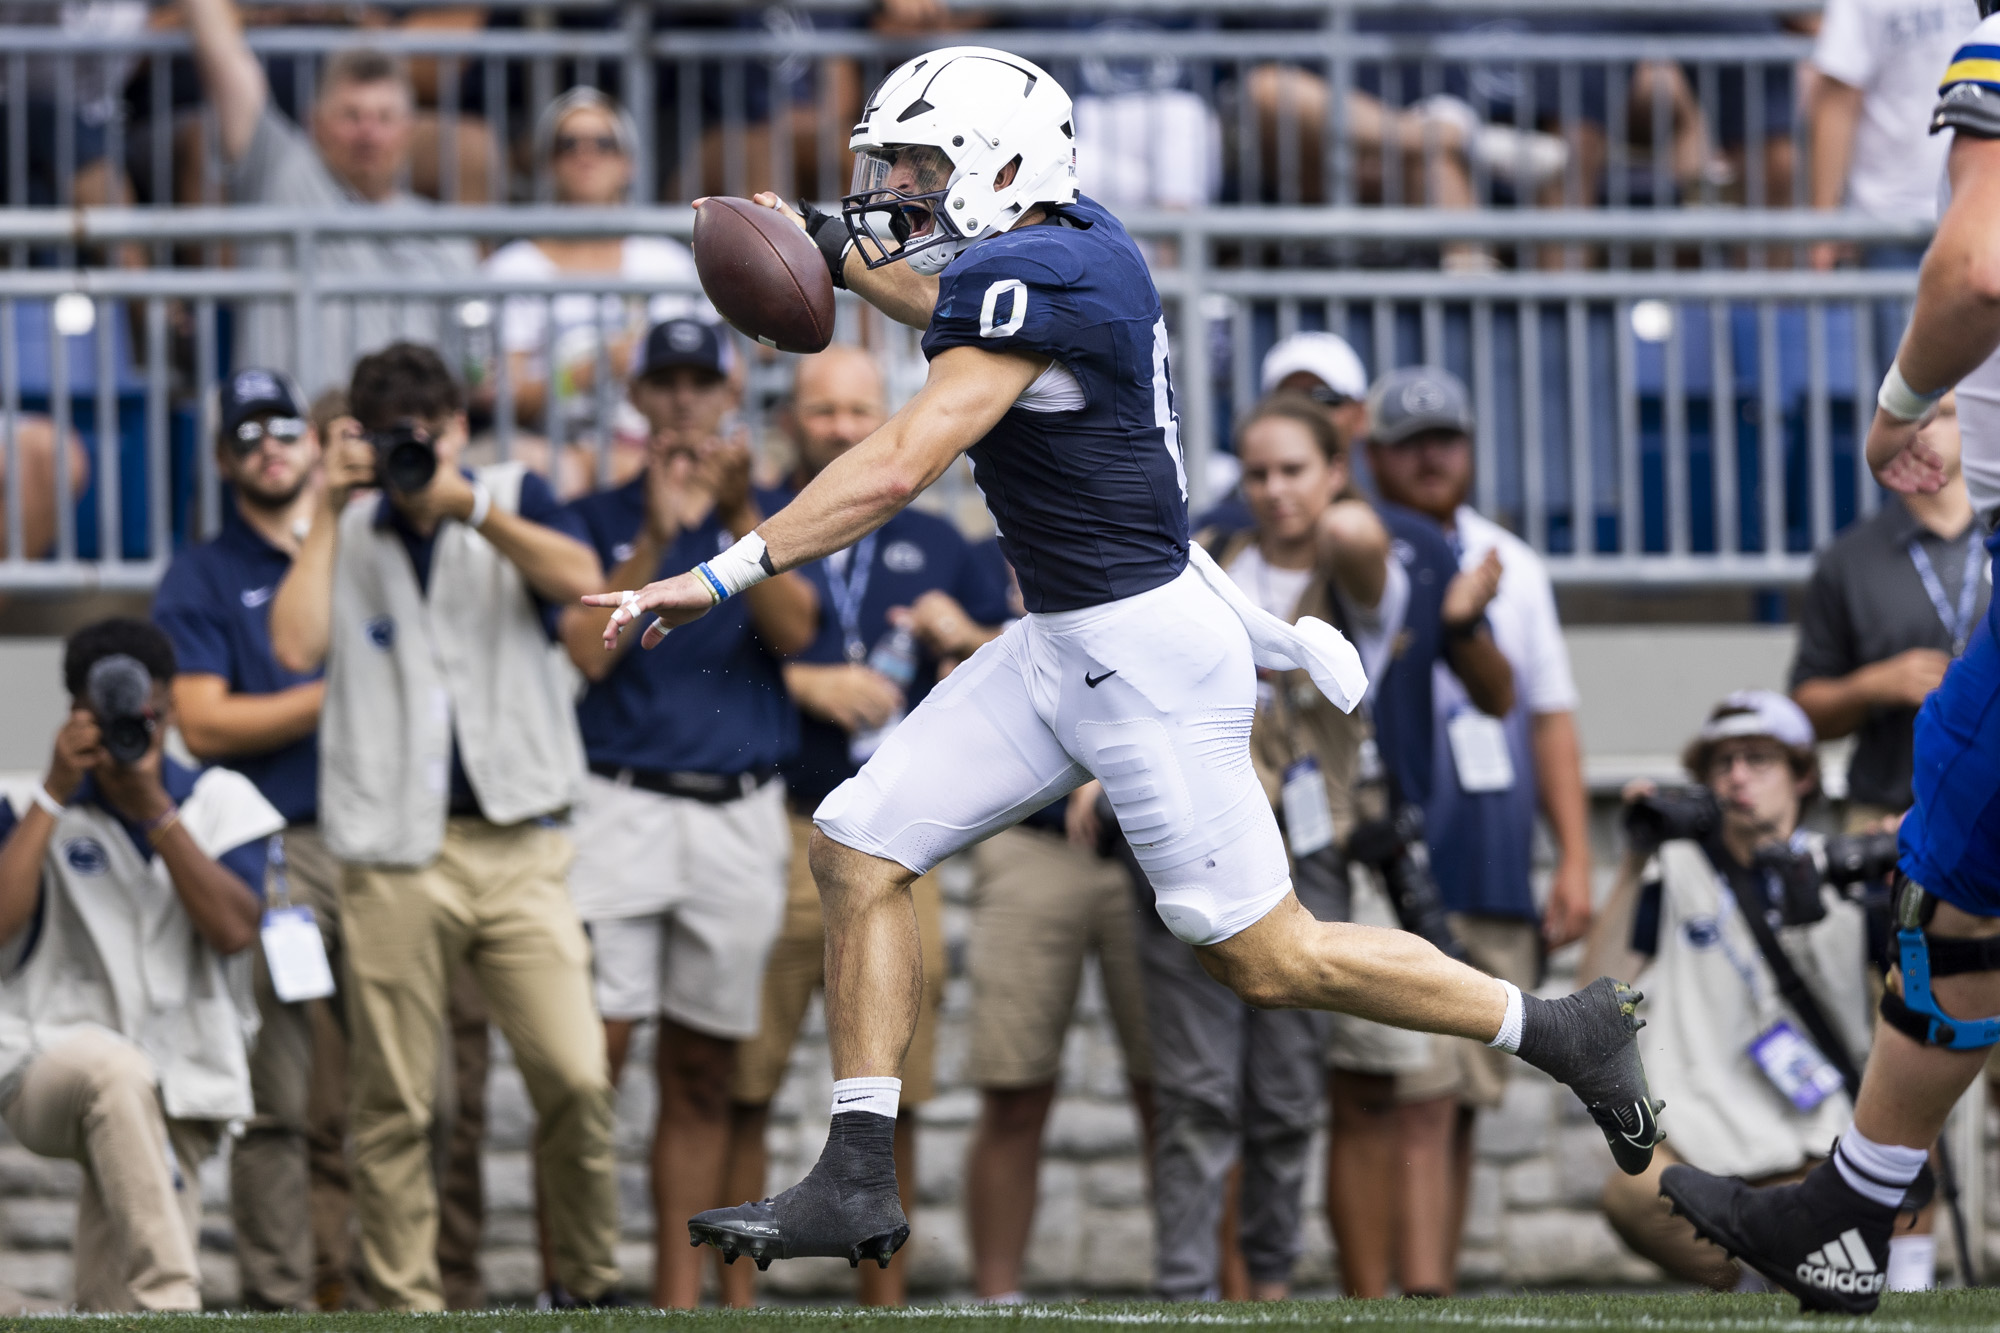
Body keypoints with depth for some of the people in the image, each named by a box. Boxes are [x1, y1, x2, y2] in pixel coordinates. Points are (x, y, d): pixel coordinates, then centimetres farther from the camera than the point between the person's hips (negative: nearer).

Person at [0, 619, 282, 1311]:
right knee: (116, 1070, -39)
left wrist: (154, 809, -15)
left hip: (183, 1087, 3)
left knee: (113, 1303, -8)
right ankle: (172, 1305, -45)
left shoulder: (217, 800, 6)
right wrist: (56, 792, -15)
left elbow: (234, 931, -10)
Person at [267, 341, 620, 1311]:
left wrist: (465, 503, -18)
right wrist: (330, 510, -4)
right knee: (392, 1105, -1)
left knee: (576, 1077, -10)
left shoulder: (515, 498, 11)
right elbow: (296, 647, -6)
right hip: (392, 857, 0)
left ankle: (592, 1283, 6)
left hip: (516, 844, 0)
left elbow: (579, 579, -9)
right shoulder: (345, 532, 11)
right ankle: (406, 1305, 6)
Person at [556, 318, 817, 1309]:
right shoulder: (598, 518, 9)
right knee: (593, 1053, -12)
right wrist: (658, 536, -14)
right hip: (622, 807, -2)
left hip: (742, 816, 2)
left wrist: (738, 514, -17)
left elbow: (792, 631, -5)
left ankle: (680, 1296, 11)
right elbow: (587, 652, -5)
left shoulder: (771, 514, 12)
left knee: (703, 1075, 6)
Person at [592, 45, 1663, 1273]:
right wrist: (845, 263, 33)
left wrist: (722, 578, -29)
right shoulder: (1074, 242, 5)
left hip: (1146, 653, -10)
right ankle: (857, 1188, 5)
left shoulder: (1029, 283, -22)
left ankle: (1569, 1032, 15)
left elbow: (895, 471, -29)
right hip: (1061, 648, 10)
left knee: (1271, 961, -1)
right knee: (859, 850, 3)